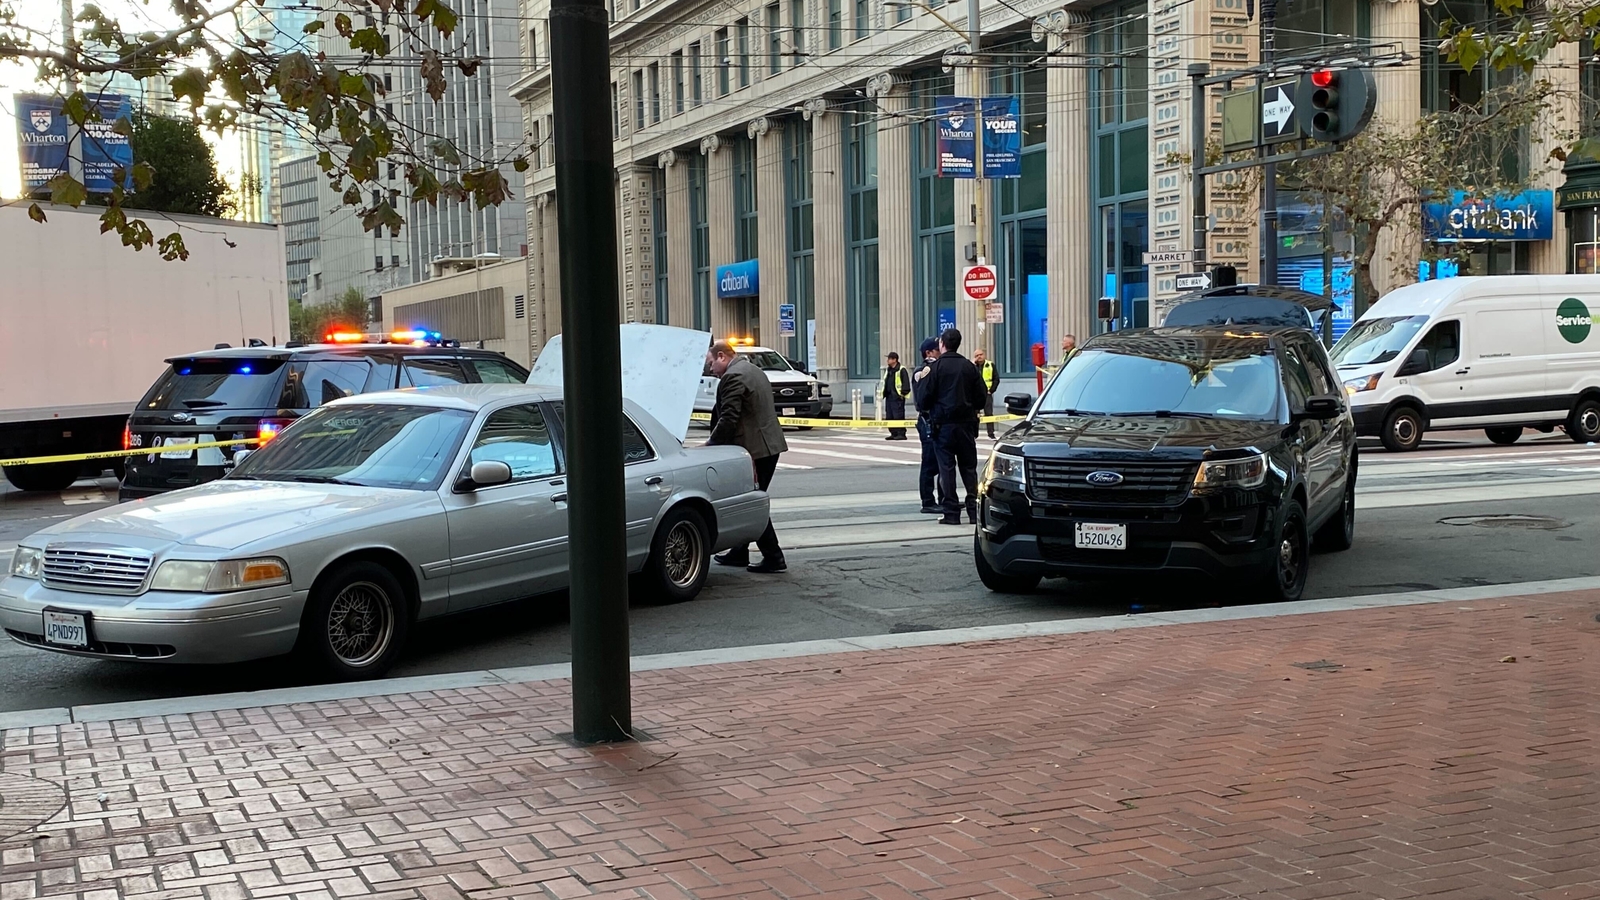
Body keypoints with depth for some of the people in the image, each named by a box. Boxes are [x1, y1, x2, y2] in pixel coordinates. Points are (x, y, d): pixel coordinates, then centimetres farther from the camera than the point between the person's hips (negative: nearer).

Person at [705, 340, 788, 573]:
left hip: (754, 449, -10)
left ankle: (773, 557, -3)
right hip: (770, 445, 10)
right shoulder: (754, 371, 19)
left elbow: (728, 419, -21)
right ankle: (739, 553, 24)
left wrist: (711, 444, -13)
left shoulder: (732, 377, -14)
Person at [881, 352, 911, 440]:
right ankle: (894, 434, 16)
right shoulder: (888, 370, 17)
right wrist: (883, 392, 17)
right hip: (889, 397, 9)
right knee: (889, 416, 9)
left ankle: (901, 434, -6)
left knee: (898, 416, -9)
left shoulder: (901, 370, -8)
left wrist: (903, 393, -15)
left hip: (897, 397, -9)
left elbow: (906, 383, -12)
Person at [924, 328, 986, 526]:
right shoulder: (969, 367, 5)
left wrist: (931, 414, 11)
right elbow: (980, 397, 5)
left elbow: (927, 397, -9)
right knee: (969, 467, 10)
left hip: (943, 423, -4)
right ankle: (974, 511, 6)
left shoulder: (937, 367, -8)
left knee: (946, 468, 0)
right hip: (966, 423, 4)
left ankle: (951, 513, -1)